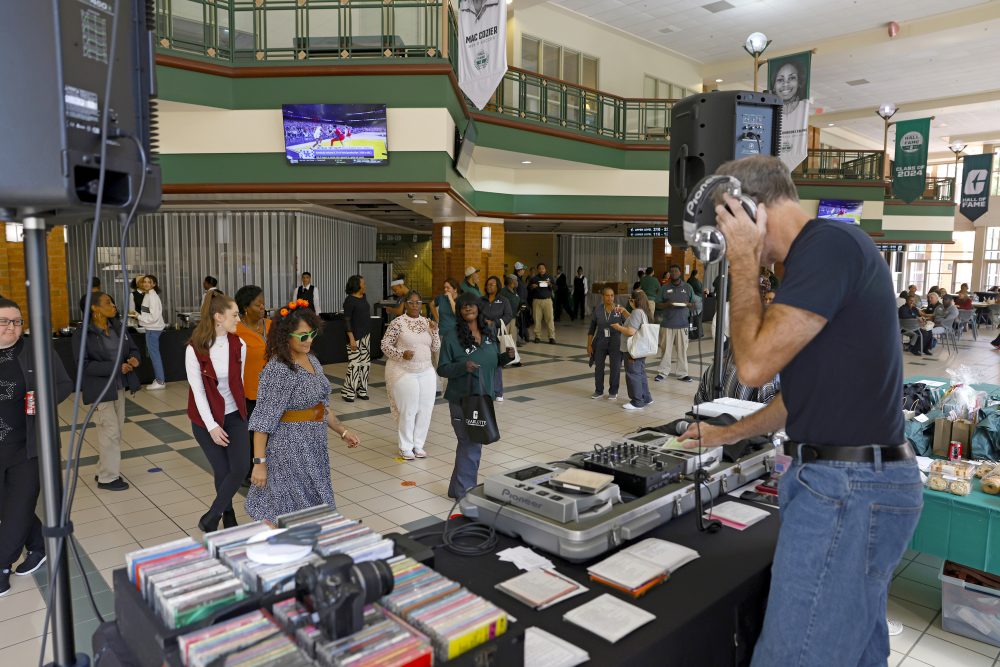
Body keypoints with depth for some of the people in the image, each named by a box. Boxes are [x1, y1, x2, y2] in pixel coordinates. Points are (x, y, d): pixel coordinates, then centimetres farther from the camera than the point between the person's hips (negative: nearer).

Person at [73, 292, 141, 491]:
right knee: (110, 431, -4)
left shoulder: (119, 327, 3)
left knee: (116, 430, 14)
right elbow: (83, 364, -20)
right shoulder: (83, 334, -15)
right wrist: (115, 368, -26)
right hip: (100, 389, -7)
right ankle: (108, 478, 9)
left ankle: (104, 470, 30)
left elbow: (133, 348, 11)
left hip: (119, 386, 7)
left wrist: (134, 359, -13)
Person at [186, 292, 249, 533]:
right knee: (222, 472, 4)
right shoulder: (195, 349, -16)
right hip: (206, 419, -3)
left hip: (234, 416, 3)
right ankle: (228, 519, 27)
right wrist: (212, 426, -15)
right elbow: (197, 390, -14)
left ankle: (210, 519, 9)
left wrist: (241, 409, 12)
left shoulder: (238, 344, -5)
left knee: (240, 468, -8)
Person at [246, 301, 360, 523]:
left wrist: (343, 431, 13)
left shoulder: (311, 360, 5)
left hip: (314, 446, 8)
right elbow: (262, 421, -19)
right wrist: (259, 462, -19)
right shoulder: (277, 370, -20)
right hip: (289, 449, -8)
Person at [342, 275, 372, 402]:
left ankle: (361, 391, 18)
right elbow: (346, 320, -14)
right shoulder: (349, 300, -12)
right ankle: (348, 392, 3)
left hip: (366, 335, 8)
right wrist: (351, 338, -20)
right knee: (354, 364, -7)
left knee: (365, 363, 9)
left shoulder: (364, 297, 11)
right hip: (356, 336, -8)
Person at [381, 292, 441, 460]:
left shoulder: (427, 322, 7)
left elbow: (435, 348, 8)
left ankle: (418, 445, 22)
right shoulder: (398, 322, -7)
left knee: (425, 410, 7)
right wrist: (401, 354, -21)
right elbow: (385, 345, -6)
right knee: (408, 411, 0)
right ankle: (406, 447, 17)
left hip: (426, 372, 5)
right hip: (404, 372, -5)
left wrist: (434, 331, -7)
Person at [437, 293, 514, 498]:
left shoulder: (489, 334, 5)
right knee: (470, 444, -2)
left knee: (472, 443, 16)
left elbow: (494, 362, 16)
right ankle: (463, 491, 15)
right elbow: (442, 369, -11)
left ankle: (458, 488, 33)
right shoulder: (451, 337, -12)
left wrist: (507, 356, -5)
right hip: (462, 399, -6)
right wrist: (463, 366, -28)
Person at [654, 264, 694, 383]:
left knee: (682, 349, 2)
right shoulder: (665, 288, 6)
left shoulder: (687, 287, 8)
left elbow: (693, 305, 11)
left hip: (682, 324, 1)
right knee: (666, 349, 1)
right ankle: (663, 372, 9)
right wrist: (667, 304, -13)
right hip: (667, 323, 0)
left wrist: (687, 304, -11)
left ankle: (682, 374, 10)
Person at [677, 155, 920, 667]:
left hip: (848, 488, -10)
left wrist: (742, 264, -9)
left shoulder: (830, 243, -16)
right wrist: (728, 435, 28)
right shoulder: (822, 252, 16)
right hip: (858, 479, 10)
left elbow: (754, 364, -19)